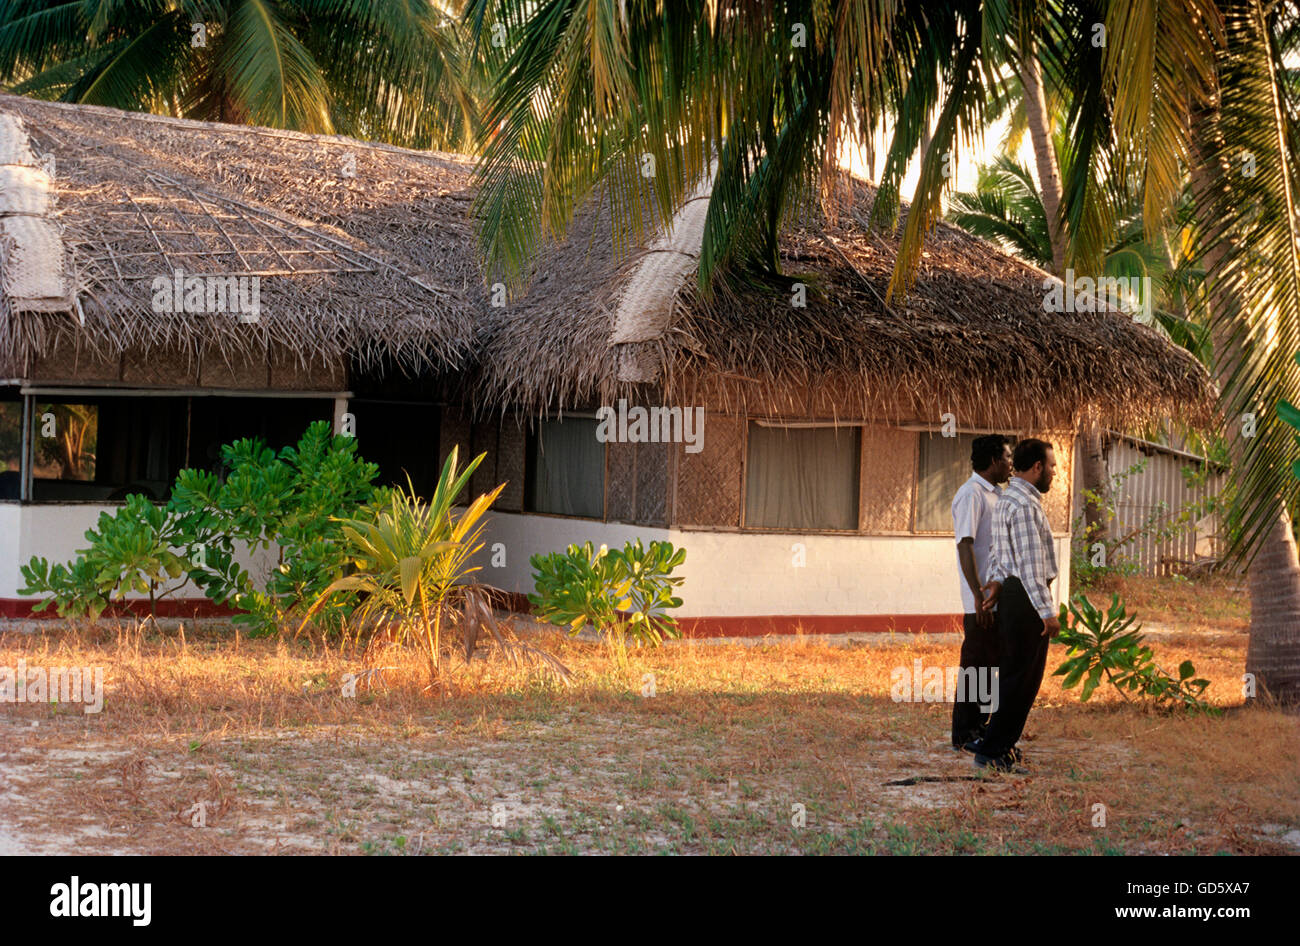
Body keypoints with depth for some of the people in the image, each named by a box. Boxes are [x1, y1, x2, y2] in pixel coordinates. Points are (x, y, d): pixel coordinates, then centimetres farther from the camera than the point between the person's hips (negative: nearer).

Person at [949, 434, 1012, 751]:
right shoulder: (971, 494, -14)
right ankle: (964, 734, 5)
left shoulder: (993, 495, 16)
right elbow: (965, 546, -20)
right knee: (975, 665, -3)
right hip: (981, 599, -9)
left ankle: (979, 725, 23)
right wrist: (979, 595, -24)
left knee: (991, 664, 14)